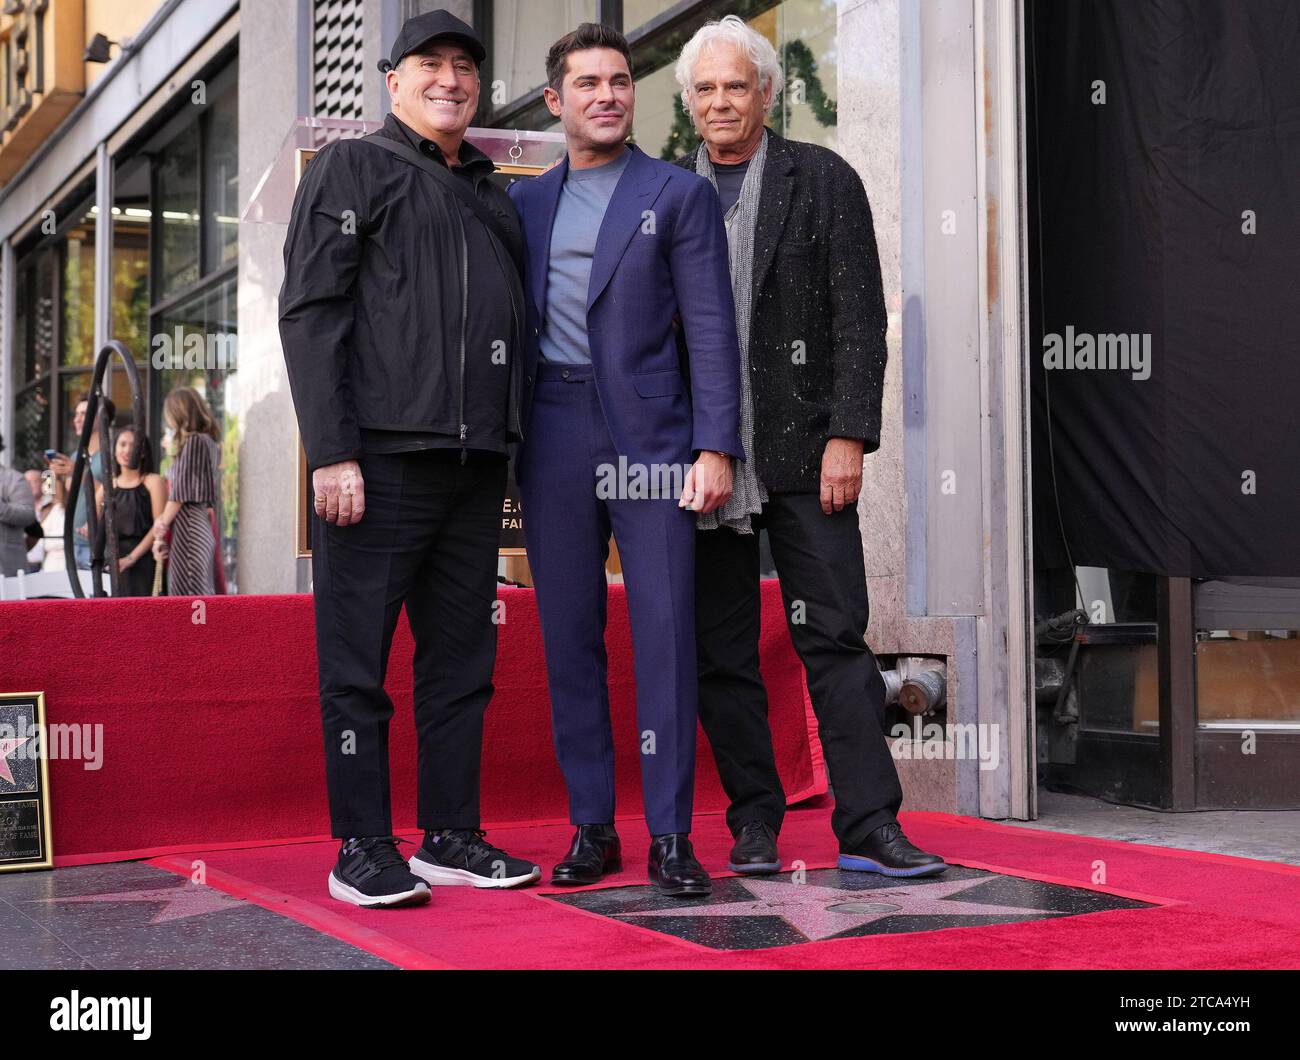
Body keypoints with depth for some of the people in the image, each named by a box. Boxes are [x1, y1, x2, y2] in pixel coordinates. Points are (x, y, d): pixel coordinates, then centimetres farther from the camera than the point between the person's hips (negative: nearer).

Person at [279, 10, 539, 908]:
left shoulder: (492, 197, 22)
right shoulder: (353, 169, 4)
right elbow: (310, 312, -5)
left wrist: (505, 452, 13)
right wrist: (331, 452, -15)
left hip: (474, 463, 7)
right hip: (380, 457, -6)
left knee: (462, 658, 9)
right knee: (358, 663, -2)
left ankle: (450, 837, 17)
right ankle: (363, 850, 5)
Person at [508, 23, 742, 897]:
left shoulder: (680, 195, 5)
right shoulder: (524, 203, 15)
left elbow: (711, 328, -2)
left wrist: (716, 447, -11)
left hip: (649, 435, -3)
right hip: (553, 438, 4)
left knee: (665, 630, -5)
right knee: (570, 635, 5)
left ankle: (671, 835, 1)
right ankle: (591, 827, 14)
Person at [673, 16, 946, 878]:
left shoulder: (825, 181, 4)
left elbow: (860, 318, -1)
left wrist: (848, 436, -10)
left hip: (802, 450, -2)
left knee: (836, 637, -4)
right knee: (720, 653, 6)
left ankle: (869, 825, 0)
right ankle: (755, 823, 17)